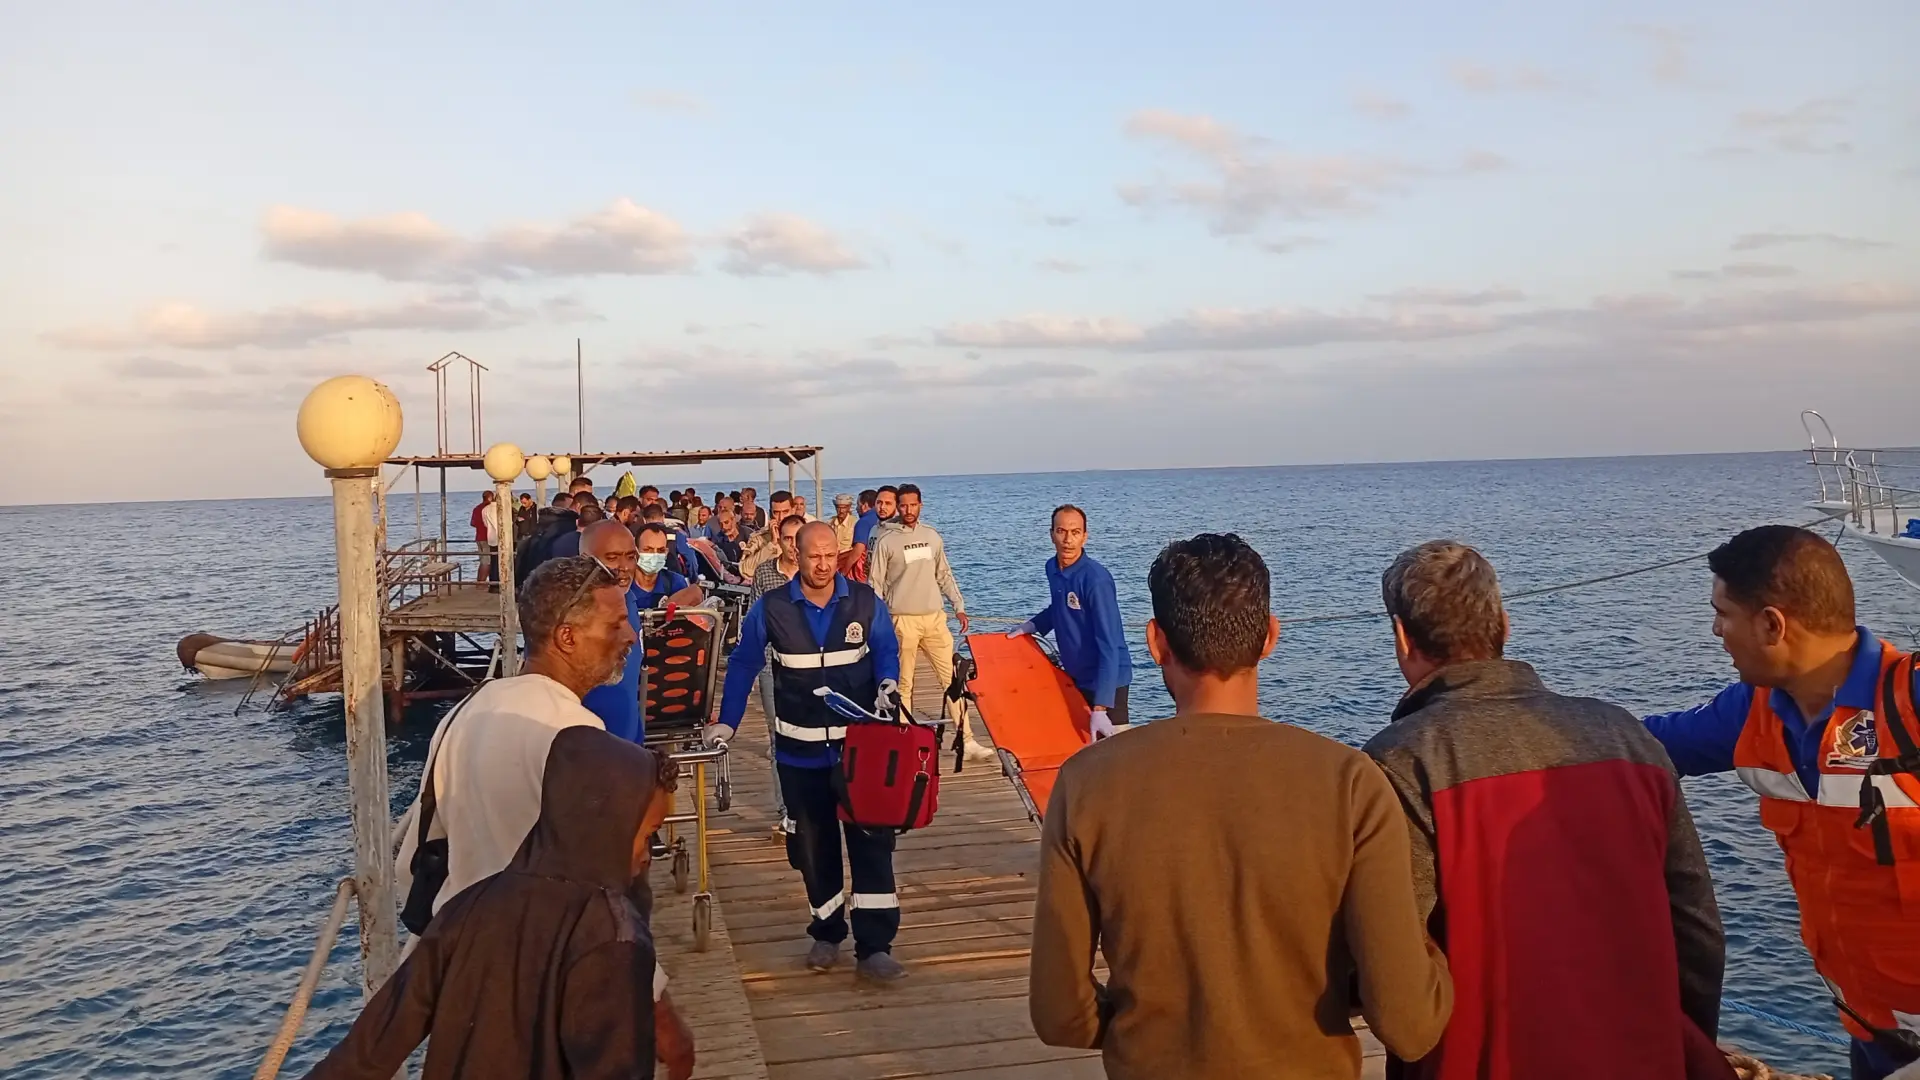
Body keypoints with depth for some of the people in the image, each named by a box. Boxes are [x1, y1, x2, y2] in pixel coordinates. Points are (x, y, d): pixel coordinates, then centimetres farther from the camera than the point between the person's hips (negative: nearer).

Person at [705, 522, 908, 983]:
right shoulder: (771, 608, -5)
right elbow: (743, 666, 3)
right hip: (800, 750, 1)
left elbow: (887, 652, 5)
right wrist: (727, 723, 1)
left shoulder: (865, 602, -5)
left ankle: (874, 947, 1)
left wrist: (887, 685, -16)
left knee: (872, 841, -5)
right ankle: (827, 933, 29)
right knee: (812, 846, 11)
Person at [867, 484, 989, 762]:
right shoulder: (886, 541, -2)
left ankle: (967, 741, 3)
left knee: (952, 678, 0)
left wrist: (959, 606, 9)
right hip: (903, 621, -3)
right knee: (903, 684, 2)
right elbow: (876, 584, 0)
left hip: (935, 617, 3)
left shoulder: (932, 537, 9)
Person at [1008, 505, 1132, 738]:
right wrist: (1032, 625, 4)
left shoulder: (1096, 579, -24)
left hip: (1106, 681, -7)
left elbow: (1109, 644, -26)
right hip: (1074, 677, 7)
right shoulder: (1052, 568, -1)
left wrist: (1100, 708, -31)